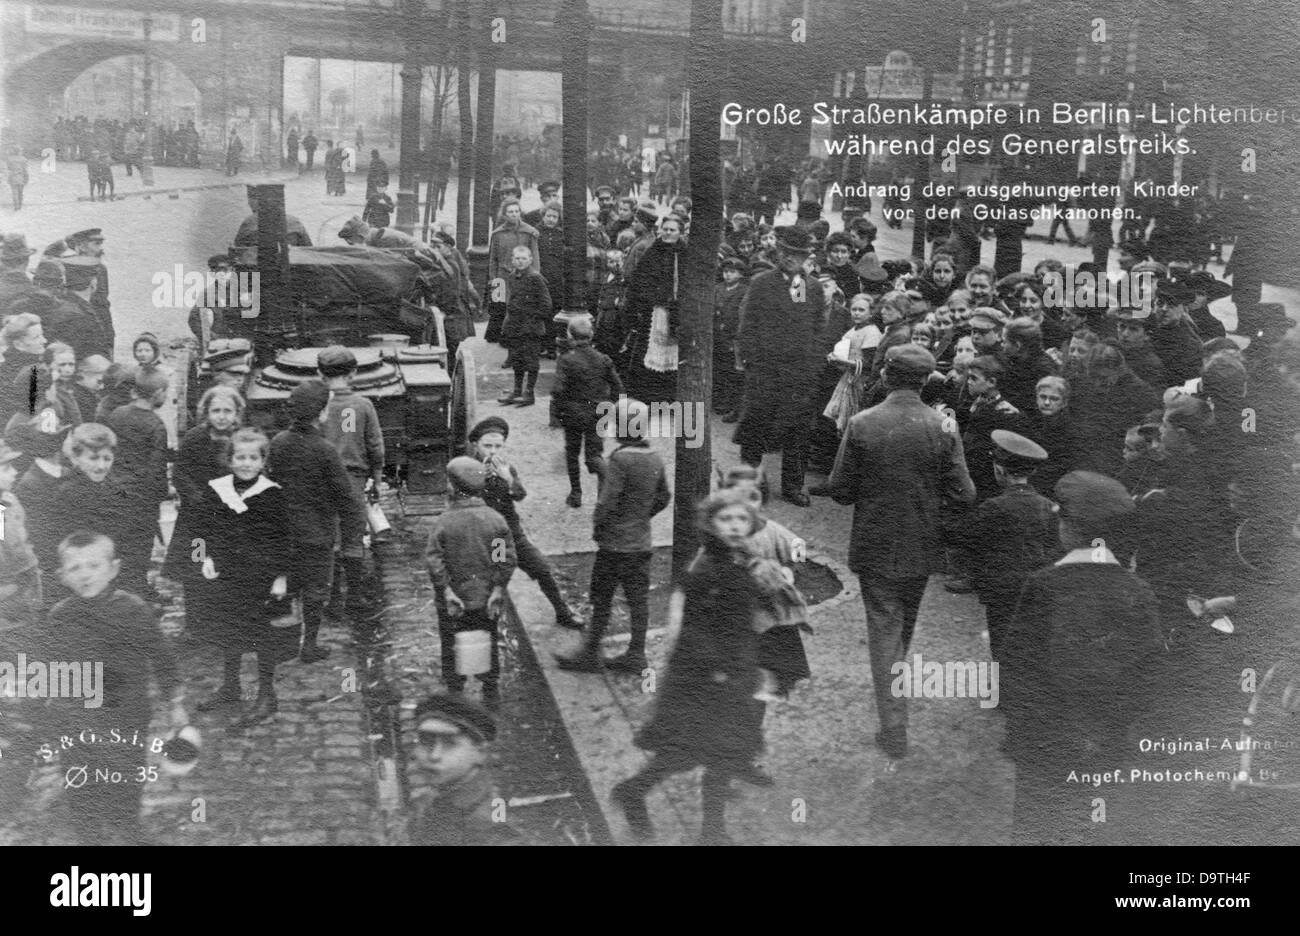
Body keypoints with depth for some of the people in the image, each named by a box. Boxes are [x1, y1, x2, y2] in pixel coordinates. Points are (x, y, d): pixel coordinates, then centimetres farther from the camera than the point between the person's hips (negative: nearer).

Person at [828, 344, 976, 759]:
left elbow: (839, 490, -9)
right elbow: (963, 494, -11)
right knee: (905, 625, 23)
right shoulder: (943, 428, -11)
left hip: (875, 548, -2)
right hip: (922, 548, 2)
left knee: (884, 630, 6)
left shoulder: (861, 424, -13)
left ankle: (894, 728, 3)